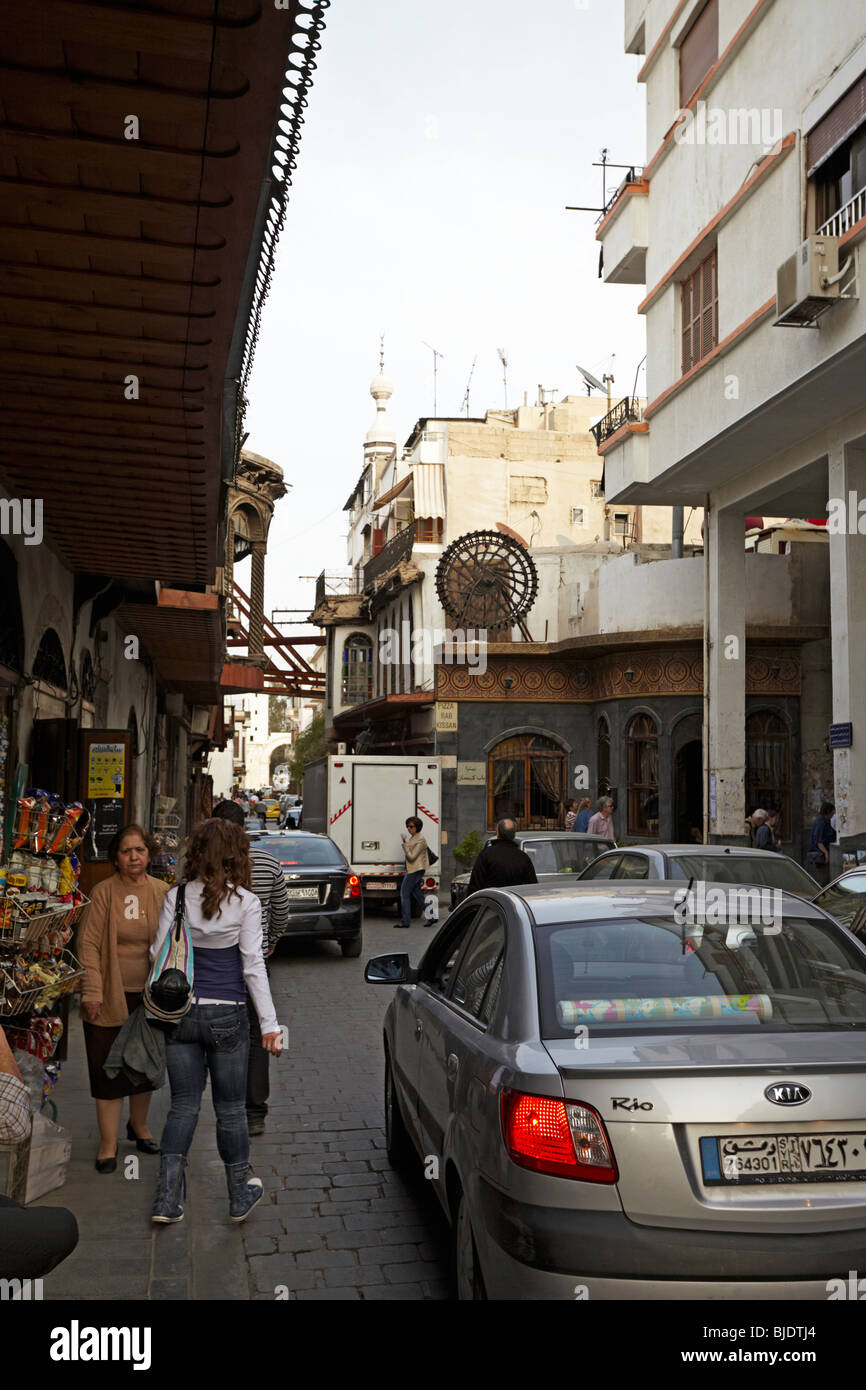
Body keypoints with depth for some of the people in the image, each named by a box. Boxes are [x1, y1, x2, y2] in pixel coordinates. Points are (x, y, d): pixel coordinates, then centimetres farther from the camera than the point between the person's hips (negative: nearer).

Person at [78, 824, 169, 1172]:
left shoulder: (163, 892, 2)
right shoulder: (103, 892, -7)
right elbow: (89, 944, -7)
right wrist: (92, 992, -13)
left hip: (150, 995, 3)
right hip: (112, 996, -3)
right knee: (109, 1068, 1)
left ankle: (139, 1126, 37)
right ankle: (108, 1144, 12)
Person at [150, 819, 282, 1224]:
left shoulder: (176, 897, -1)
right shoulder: (245, 903, -8)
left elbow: (159, 954, 1)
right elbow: (253, 965, -9)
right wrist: (269, 1022, -6)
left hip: (180, 1012, 2)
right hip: (227, 1014, -2)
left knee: (183, 1105, 12)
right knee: (230, 1108, 11)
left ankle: (168, 1198, 7)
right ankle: (241, 1195, 23)